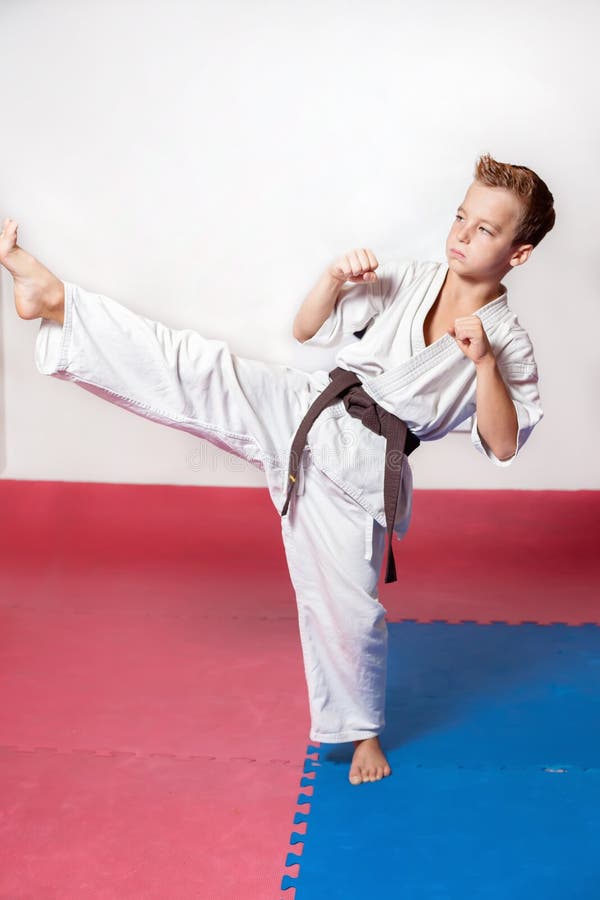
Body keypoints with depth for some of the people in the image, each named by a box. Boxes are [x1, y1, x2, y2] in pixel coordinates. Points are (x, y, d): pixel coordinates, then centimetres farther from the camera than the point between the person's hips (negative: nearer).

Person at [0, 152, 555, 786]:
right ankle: (53, 299, -10)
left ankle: (362, 732, 26)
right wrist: (336, 277, -9)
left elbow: (503, 446, -12)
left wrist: (483, 362, -24)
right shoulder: (405, 282, 5)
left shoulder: (509, 344, -3)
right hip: (302, 409, 3)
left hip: (355, 466, -3)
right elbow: (306, 328, 10)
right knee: (192, 371, -14)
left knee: (347, 607, 2)